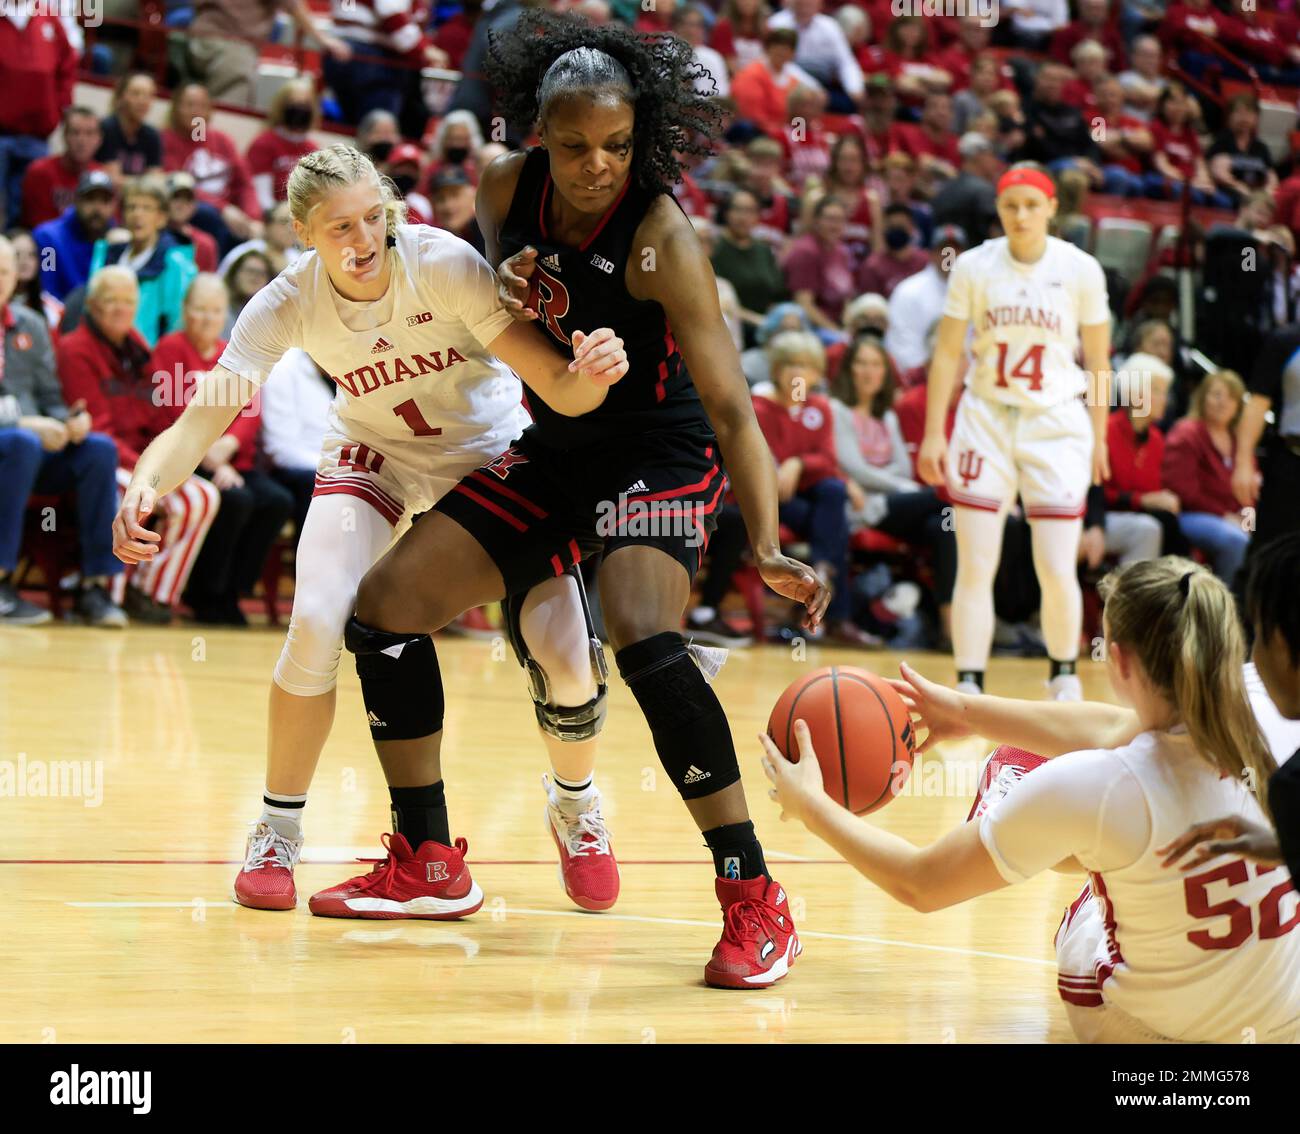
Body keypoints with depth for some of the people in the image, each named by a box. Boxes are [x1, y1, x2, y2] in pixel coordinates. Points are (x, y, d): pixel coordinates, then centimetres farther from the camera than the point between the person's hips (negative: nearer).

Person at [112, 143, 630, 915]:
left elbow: (557, 386, -32)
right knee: (318, 622, -24)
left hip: (491, 456, -1)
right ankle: (278, 831, 0)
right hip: (376, 460, 1)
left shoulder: (444, 264, -30)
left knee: (566, 658, -16)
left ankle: (577, 808, 18)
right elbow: (201, 420, -28)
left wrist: (592, 374, -56)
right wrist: (148, 483, -49)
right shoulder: (288, 306, -23)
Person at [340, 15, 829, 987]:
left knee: (644, 639, -33)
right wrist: (511, 289, -8)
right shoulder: (507, 191, -6)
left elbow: (729, 400, -28)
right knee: (384, 610, 2)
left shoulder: (660, 235, -24)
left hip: (658, 456, -7)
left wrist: (766, 544, -41)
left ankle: (755, 902, -25)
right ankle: (425, 866, 18)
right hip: (552, 454, 7)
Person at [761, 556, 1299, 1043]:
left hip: (1151, 1029, -4)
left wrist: (808, 804, 0)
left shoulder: (1093, 783, -31)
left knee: (1011, 768, 14)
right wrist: (968, 711, 18)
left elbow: (919, 885, -16)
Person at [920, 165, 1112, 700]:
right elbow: (948, 351, 2)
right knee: (974, 568, -4)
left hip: (1057, 423, -1)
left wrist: (1098, 439, 6)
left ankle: (1064, 675, 19)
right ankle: (968, 687, 2)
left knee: (1057, 571, -4)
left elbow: (1097, 360, 4)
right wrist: (933, 433, -2)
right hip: (987, 420, 1)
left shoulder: (1080, 270, -4)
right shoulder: (973, 266, -2)